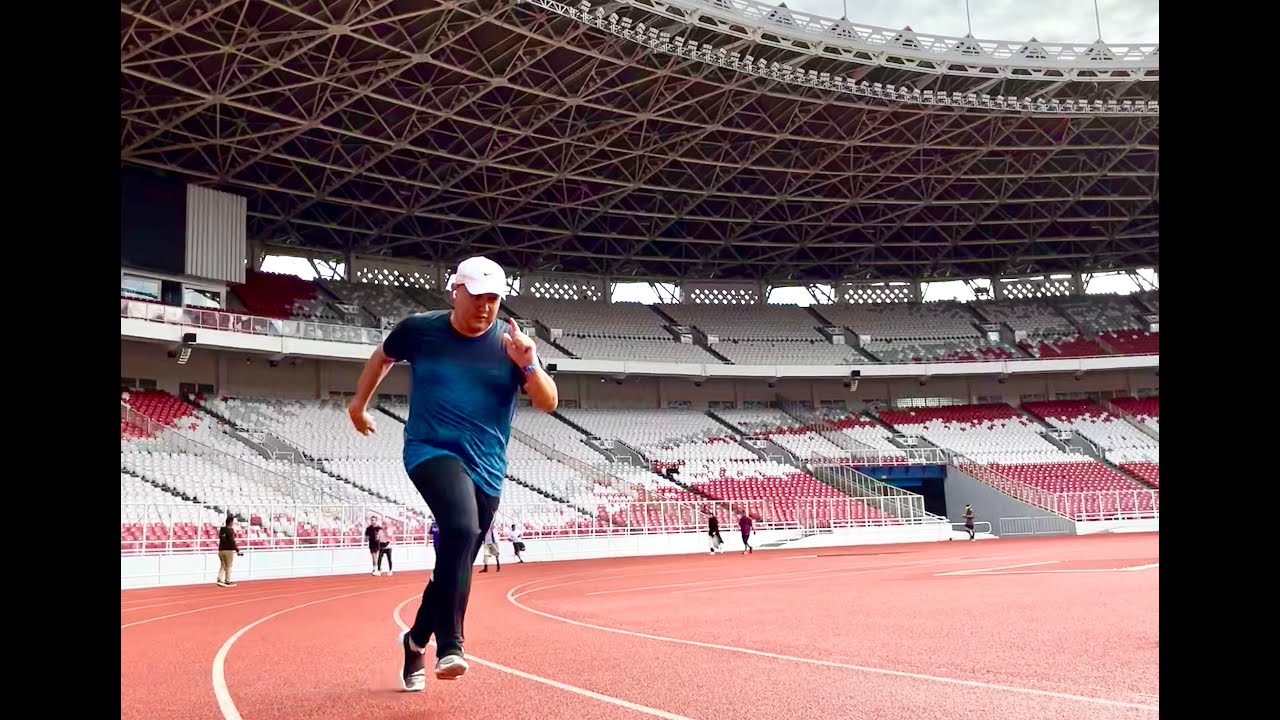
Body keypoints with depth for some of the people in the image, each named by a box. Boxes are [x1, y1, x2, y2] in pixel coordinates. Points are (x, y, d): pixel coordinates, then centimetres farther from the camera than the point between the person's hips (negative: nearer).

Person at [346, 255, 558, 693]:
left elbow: (548, 403, -7)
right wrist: (360, 402, 23)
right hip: (431, 452, -3)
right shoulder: (419, 330, -2)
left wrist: (529, 365, -24)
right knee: (462, 529, -32)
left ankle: (416, 640, 37)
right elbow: (383, 357, 20)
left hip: (486, 469, 3)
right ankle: (449, 645, -28)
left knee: (455, 564, 12)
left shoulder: (511, 343, -1)